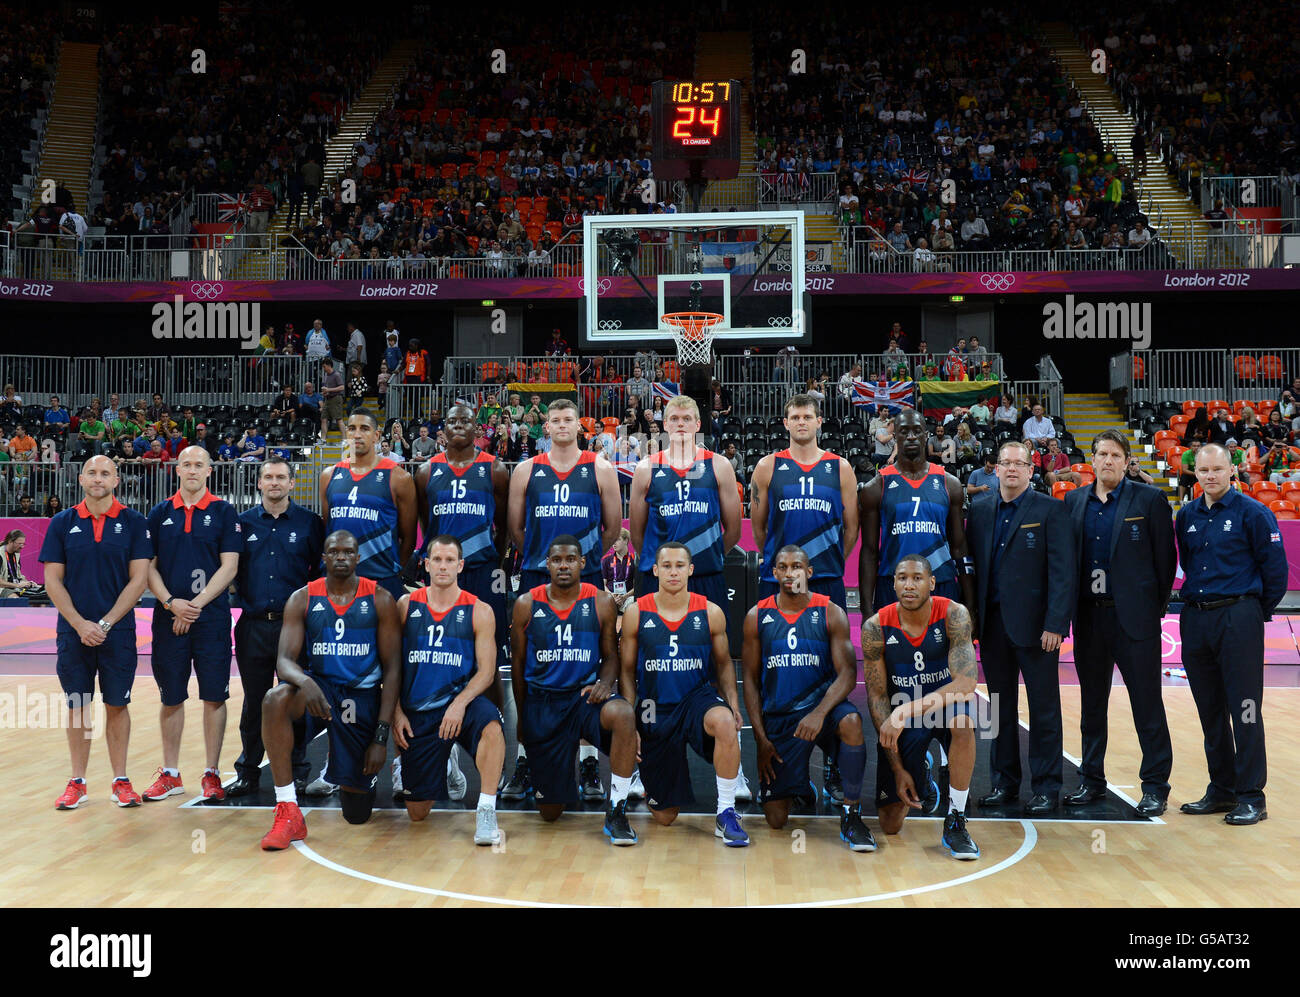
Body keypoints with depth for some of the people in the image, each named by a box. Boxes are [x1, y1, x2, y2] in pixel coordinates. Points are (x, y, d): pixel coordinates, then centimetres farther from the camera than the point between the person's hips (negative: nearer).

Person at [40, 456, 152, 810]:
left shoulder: (134, 522, 0)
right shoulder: (62, 523, 4)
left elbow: (138, 579, -3)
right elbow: (53, 581, 2)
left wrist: (105, 624, -10)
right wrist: (80, 624, -9)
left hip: (118, 632, -1)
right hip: (73, 632, 1)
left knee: (117, 705, 3)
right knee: (78, 706, 6)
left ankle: (120, 781, 12)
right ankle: (77, 783, 15)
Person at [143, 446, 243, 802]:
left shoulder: (224, 512, 2)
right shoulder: (160, 513, 9)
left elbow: (229, 567, -4)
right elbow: (148, 566, 7)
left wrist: (196, 604, -12)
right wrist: (171, 602, -8)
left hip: (212, 617, -2)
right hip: (168, 619, 2)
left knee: (214, 696, 1)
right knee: (171, 697, 7)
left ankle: (211, 774, 9)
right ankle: (170, 774, 17)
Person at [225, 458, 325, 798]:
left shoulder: (309, 522, 3)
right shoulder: (243, 522, 9)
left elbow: (322, 569, 5)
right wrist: (241, 598, 3)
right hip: (254, 626, 2)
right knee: (253, 703, 8)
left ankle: (297, 773, 14)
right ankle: (248, 773, 17)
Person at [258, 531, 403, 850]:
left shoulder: (380, 599, -3)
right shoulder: (302, 599, -1)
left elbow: (392, 668, -4)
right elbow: (284, 659, -8)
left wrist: (381, 736, -12)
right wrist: (305, 682, -34)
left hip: (363, 695, 0)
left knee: (357, 814, 0)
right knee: (275, 700, -38)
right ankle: (288, 813, -29)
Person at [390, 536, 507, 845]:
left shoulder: (479, 612, -1)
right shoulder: (406, 605, 4)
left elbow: (486, 672, -5)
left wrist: (460, 703, -21)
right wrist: (396, 712, -2)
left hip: (461, 698, -2)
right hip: (417, 711, 2)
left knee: (491, 724, -39)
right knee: (417, 813, 3)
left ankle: (486, 811, -27)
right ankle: (443, 765, 36)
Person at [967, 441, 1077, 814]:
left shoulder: (1050, 510, -3)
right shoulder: (980, 510, 10)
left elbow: (1063, 571, -8)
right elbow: (971, 564, 10)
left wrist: (1055, 625, -15)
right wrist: (970, 618, 3)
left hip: (1034, 624, -4)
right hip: (992, 623, 4)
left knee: (1043, 708, 2)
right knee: (1001, 707, 11)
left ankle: (1046, 788, 10)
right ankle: (1005, 781, 22)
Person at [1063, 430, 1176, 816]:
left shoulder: (1150, 499, -1)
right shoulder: (1074, 501, 9)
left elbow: (1166, 557, -1)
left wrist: (1156, 608, -2)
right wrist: (1070, 609, 5)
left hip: (1134, 617, -4)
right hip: (1089, 617, 4)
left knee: (1147, 704, 1)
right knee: (1092, 703, 12)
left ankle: (1155, 787, 10)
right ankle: (1092, 780, 23)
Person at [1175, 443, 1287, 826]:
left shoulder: (1252, 513, -5)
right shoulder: (1186, 517, 10)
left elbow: (1275, 568, -3)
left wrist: (1258, 611, 4)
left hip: (1238, 618, -6)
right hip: (1195, 619, 6)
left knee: (1244, 708, -5)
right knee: (1210, 710, 11)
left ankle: (1251, 796, 1)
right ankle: (1221, 789, 20)